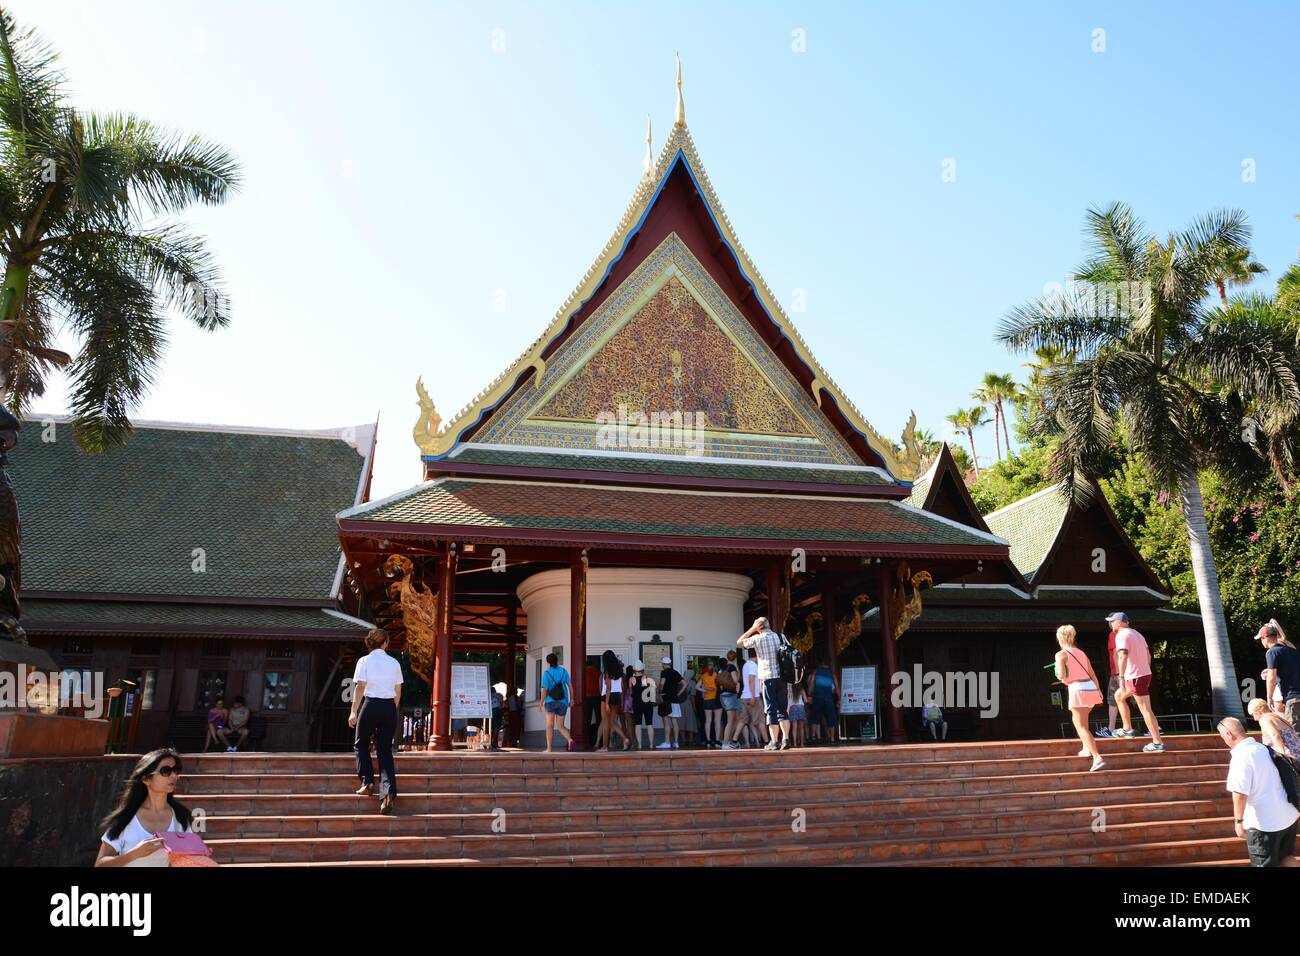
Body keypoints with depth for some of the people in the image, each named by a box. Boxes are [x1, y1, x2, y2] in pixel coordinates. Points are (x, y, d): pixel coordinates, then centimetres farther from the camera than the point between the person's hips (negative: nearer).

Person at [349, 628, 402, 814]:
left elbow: (360, 688, -6)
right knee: (385, 750, 4)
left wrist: (354, 711, -3)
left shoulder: (364, 661, -2)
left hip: (370, 704, -2)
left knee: (361, 745, 20)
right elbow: (398, 691, 8)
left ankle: (367, 782, 8)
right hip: (389, 707, 2)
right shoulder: (394, 663, 6)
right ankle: (388, 791, -10)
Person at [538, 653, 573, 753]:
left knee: (550, 726, 5)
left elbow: (545, 690, -11)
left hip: (550, 701, -3)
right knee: (560, 726, 10)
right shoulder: (563, 671, 4)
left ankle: (549, 748, -1)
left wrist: (540, 703, -6)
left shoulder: (546, 673, -6)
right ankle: (569, 739, -16)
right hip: (563, 702, 3)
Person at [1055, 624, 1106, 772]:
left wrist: (1060, 677, 9)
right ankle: (1087, 748, 29)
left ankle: (1098, 758, -22)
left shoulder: (1060, 654, -3)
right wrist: (1098, 690, 30)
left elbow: (1062, 676, -13)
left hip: (1078, 690, -7)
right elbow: (1092, 674, 19)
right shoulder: (1081, 652, 16)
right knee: (1080, 720, 31)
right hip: (1092, 689, 7)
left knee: (1081, 726, -8)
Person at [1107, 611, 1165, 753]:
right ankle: (1128, 729, 22)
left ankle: (1157, 743, -4)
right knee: (1118, 696, 23)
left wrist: (1121, 677, -28)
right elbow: (1148, 655, 21)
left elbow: (1123, 656, -26)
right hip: (1145, 674, 10)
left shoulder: (1121, 635, -13)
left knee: (1146, 710, -6)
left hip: (1136, 677, -10)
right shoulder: (1137, 634, 17)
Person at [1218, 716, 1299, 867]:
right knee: (1286, 858, 20)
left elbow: (1240, 793, -25)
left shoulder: (1240, 757, -21)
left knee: (1265, 864, 7)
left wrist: (1239, 820, -16)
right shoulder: (1263, 748, 6)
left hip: (1264, 823, -8)